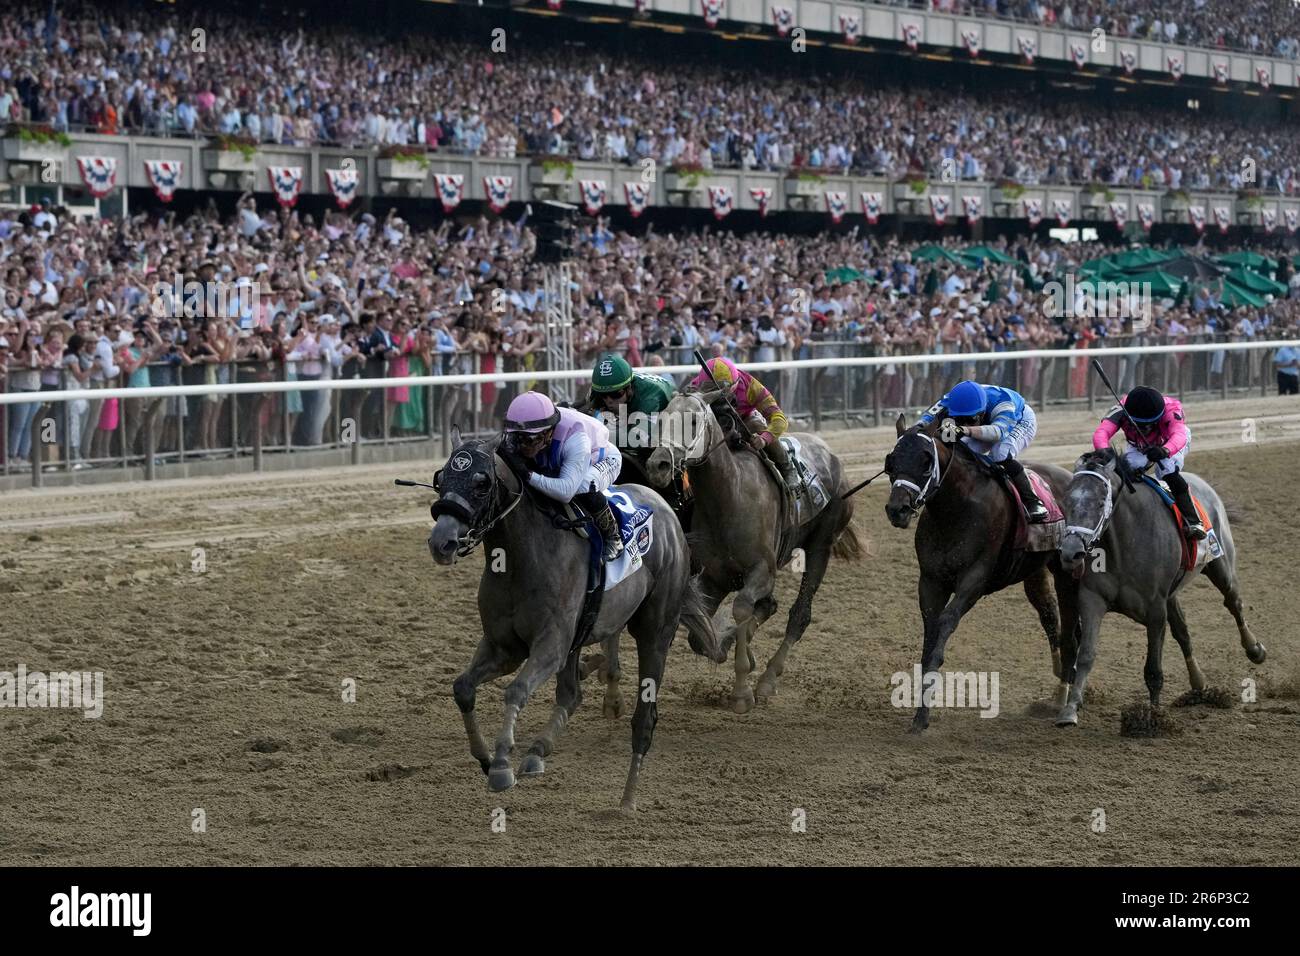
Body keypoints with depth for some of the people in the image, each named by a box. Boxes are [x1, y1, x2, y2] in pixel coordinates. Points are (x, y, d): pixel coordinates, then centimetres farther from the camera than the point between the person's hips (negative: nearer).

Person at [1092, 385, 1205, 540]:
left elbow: (1179, 435, -59)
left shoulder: (1171, 410, -41)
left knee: (1167, 471, -32)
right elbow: (1101, 433, -51)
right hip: (1139, 446, 3)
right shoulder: (1121, 410, -37)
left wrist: (1165, 450, -82)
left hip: (1172, 444, -3)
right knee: (1130, 466, -28)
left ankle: (1193, 521, -25)